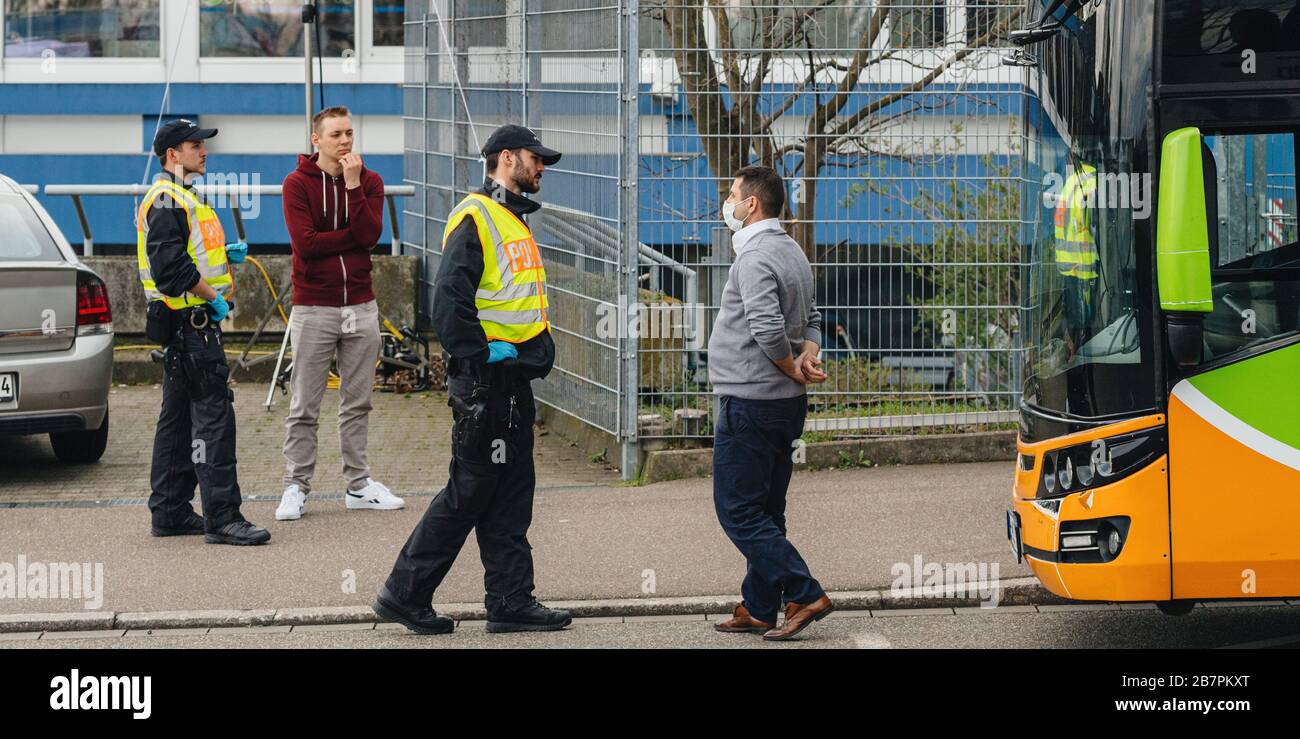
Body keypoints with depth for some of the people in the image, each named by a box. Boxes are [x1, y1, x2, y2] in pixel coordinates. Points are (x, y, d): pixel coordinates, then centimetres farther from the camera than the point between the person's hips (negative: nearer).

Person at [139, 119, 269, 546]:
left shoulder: (179, 198, 20)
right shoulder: (166, 200, -14)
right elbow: (171, 266, -23)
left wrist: (226, 256, 10)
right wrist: (212, 294, -16)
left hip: (189, 322, 11)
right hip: (190, 320, -11)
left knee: (179, 417, 14)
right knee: (214, 414, -13)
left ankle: (170, 512, 20)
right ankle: (222, 518, -15)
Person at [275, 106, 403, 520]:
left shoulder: (369, 182, 6)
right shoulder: (298, 184, -4)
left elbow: (370, 234, -11)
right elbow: (306, 243, -16)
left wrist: (353, 185, -15)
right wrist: (352, 236, -10)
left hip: (360, 306, 3)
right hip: (313, 309, -3)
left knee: (357, 403, 9)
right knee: (304, 407, 0)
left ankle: (358, 485, 16)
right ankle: (296, 487, 5)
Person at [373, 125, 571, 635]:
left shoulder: (514, 221, 19)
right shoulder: (474, 218, -13)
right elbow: (449, 299, -23)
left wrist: (540, 349, 17)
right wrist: (480, 350, -23)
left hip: (516, 380, 10)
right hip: (485, 382, -10)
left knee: (511, 497, 10)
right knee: (470, 492, -5)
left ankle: (512, 602, 13)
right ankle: (405, 593, 3)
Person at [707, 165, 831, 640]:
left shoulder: (755, 257, -17)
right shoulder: (792, 252, 15)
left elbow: (768, 330, -27)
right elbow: (811, 319, 20)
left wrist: (792, 368, -11)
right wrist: (809, 356, 1)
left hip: (750, 402, -10)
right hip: (787, 404, 10)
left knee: (738, 510, -5)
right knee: (764, 512, 14)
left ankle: (803, 595, -11)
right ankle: (758, 609, 17)